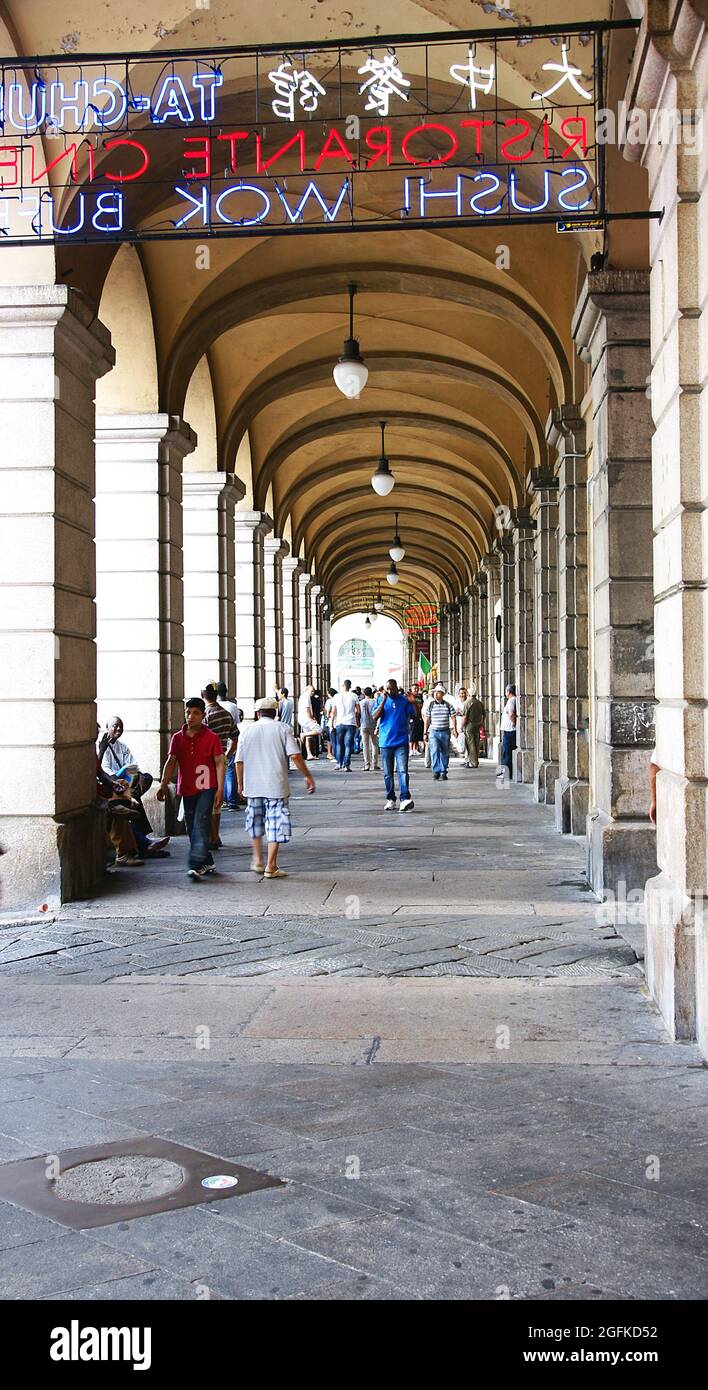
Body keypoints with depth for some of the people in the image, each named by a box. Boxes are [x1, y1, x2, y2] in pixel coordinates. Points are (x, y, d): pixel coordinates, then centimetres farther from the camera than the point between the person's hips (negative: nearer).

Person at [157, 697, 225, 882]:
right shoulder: (177, 738, 8)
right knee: (192, 828, 9)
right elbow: (171, 762, 3)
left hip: (206, 788, -5)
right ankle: (207, 863, 22)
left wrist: (220, 790, -10)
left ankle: (197, 865, -19)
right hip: (187, 789, 5)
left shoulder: (211, 737, -2)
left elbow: (219, 763, -3)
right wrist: (163, 785, -10)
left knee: (200, 824, -16)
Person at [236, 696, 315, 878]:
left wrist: (241, 784, 17)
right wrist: (307, 776, -3)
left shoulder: (248, 732, 5)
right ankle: (270, 867, 0)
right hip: (276, 786, -3)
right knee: (276, 824, 2)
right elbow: (295, 756, -11)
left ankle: (258, 860, 25)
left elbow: (239, 761, 5)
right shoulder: (283, 729, -1)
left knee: (256, 822, 20)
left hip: (253, 786, 3)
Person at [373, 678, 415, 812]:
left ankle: (405, 799, -20)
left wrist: (412, 702, -8)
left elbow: (412, 716, 8)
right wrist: (383, 701, -14)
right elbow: (375, 717, -7)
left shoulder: (404, 700, 5)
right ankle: (390, 799, 19)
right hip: (385, 741, 2)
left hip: (401, 741, -2)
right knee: (388, 774, 9)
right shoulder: (381, 700, 5)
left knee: (403, 771, -13)